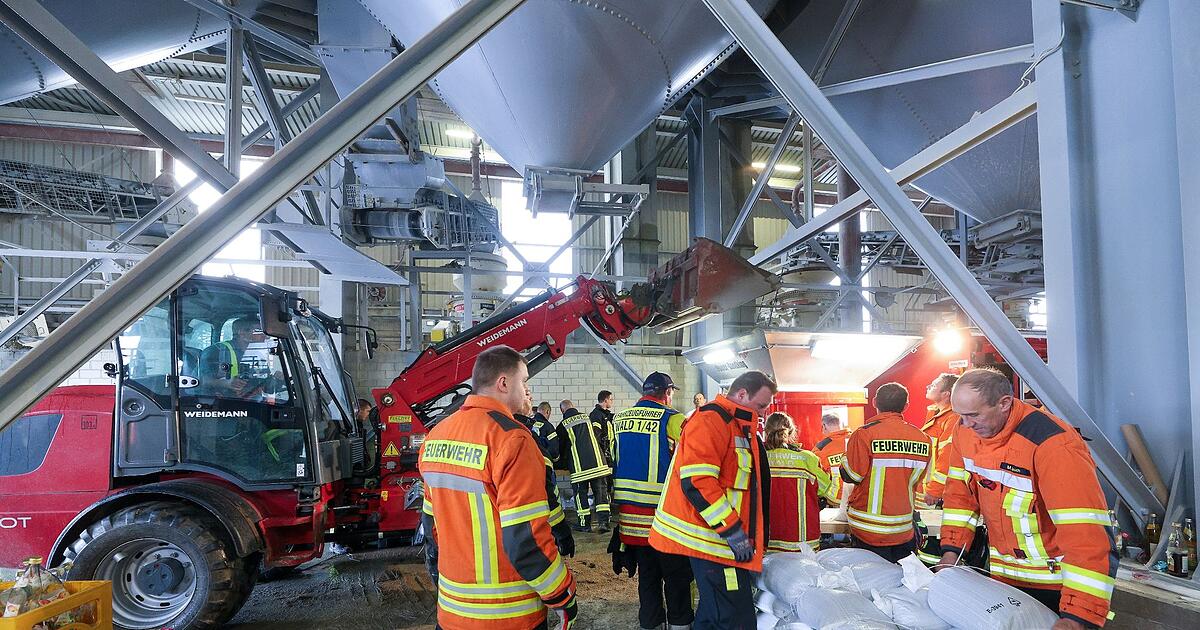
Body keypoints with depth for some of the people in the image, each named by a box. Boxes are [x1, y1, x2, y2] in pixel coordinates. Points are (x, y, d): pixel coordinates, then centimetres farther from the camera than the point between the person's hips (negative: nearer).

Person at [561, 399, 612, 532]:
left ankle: (585, 523, 12)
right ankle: (603, 521, 0)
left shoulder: (563, 425, 1)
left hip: (579, 466, -3)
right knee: (601, 491, 7)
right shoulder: (588, 418, 12)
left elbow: (561, 447, 10)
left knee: (581, 493, 8)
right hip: (598, 462, 3)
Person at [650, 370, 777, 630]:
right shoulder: (711, 421, -16)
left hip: (724, 538, 11)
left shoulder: (737, 426, 18)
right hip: (714, 540, -11)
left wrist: (740, 533, 22)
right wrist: (734, 533, -22)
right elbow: (696, 481, -25)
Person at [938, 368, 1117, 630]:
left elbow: (1086, 531, -33)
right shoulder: (967, 433, -6)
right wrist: (951, 551, -1)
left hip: (1057, 581, -6)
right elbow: (960, 492, 7)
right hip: (1002, 573, 6)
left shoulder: (1053, 443, -28)